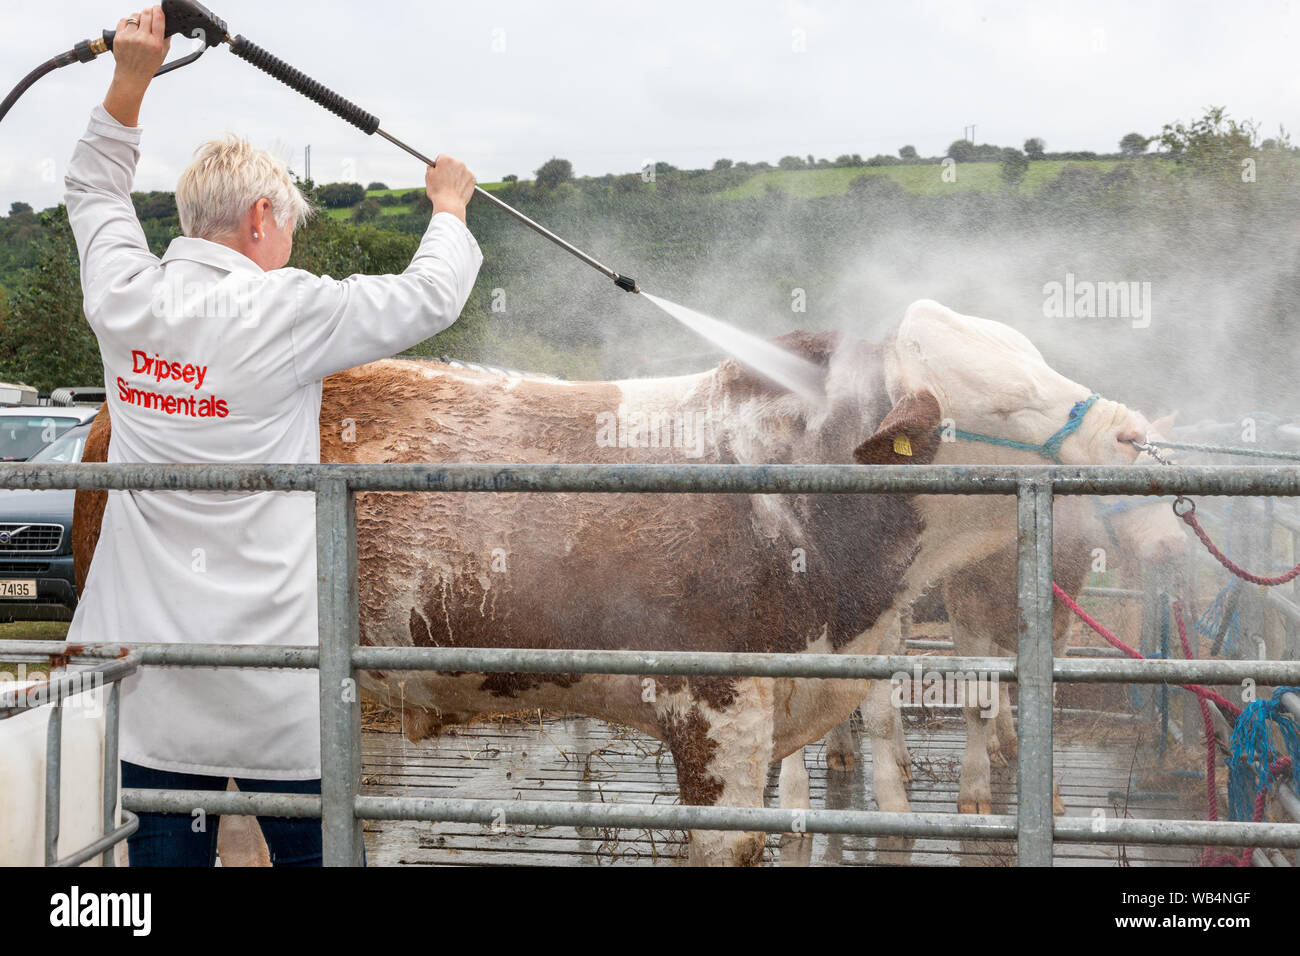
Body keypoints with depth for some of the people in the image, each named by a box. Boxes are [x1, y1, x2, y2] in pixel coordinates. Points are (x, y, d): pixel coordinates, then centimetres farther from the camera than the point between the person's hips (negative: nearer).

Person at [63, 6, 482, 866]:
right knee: (311, 847, 8)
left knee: (165, 854, 8)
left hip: (150, 655, 5)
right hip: (272, 670, -5)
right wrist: (449, 206, 15)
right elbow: (431, 298, -3)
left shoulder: (126, 301, 2)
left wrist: (130, 78, 17)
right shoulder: (285, 313, -12)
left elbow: (94, 188, 22)